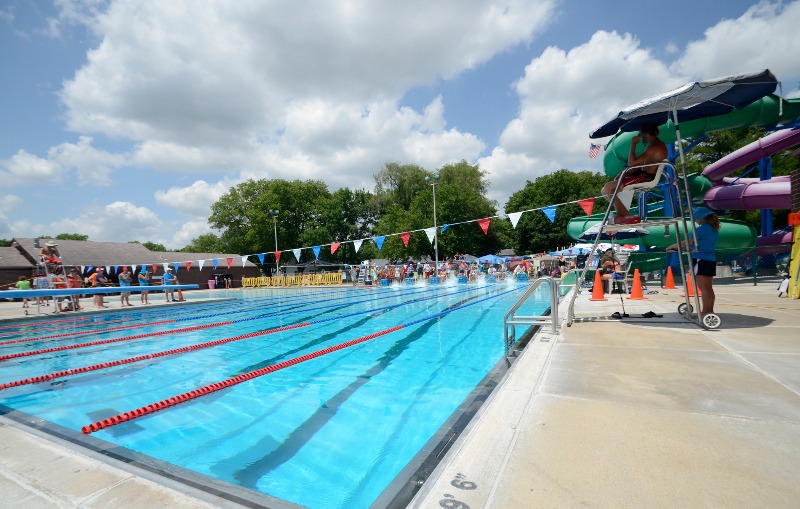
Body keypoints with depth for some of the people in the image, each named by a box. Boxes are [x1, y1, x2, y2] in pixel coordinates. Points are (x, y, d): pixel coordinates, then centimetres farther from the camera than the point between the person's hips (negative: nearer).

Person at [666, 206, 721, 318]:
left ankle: (705, 312, -4)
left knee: (703, 288, -6)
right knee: (709, 288, 13)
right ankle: (710, 311, 18)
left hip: (701, 260, -9)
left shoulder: (702, 229, -13)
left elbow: (688, 243, -14)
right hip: (711, 260, 9)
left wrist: (673, 246, -4)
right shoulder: (714, 229, 14)